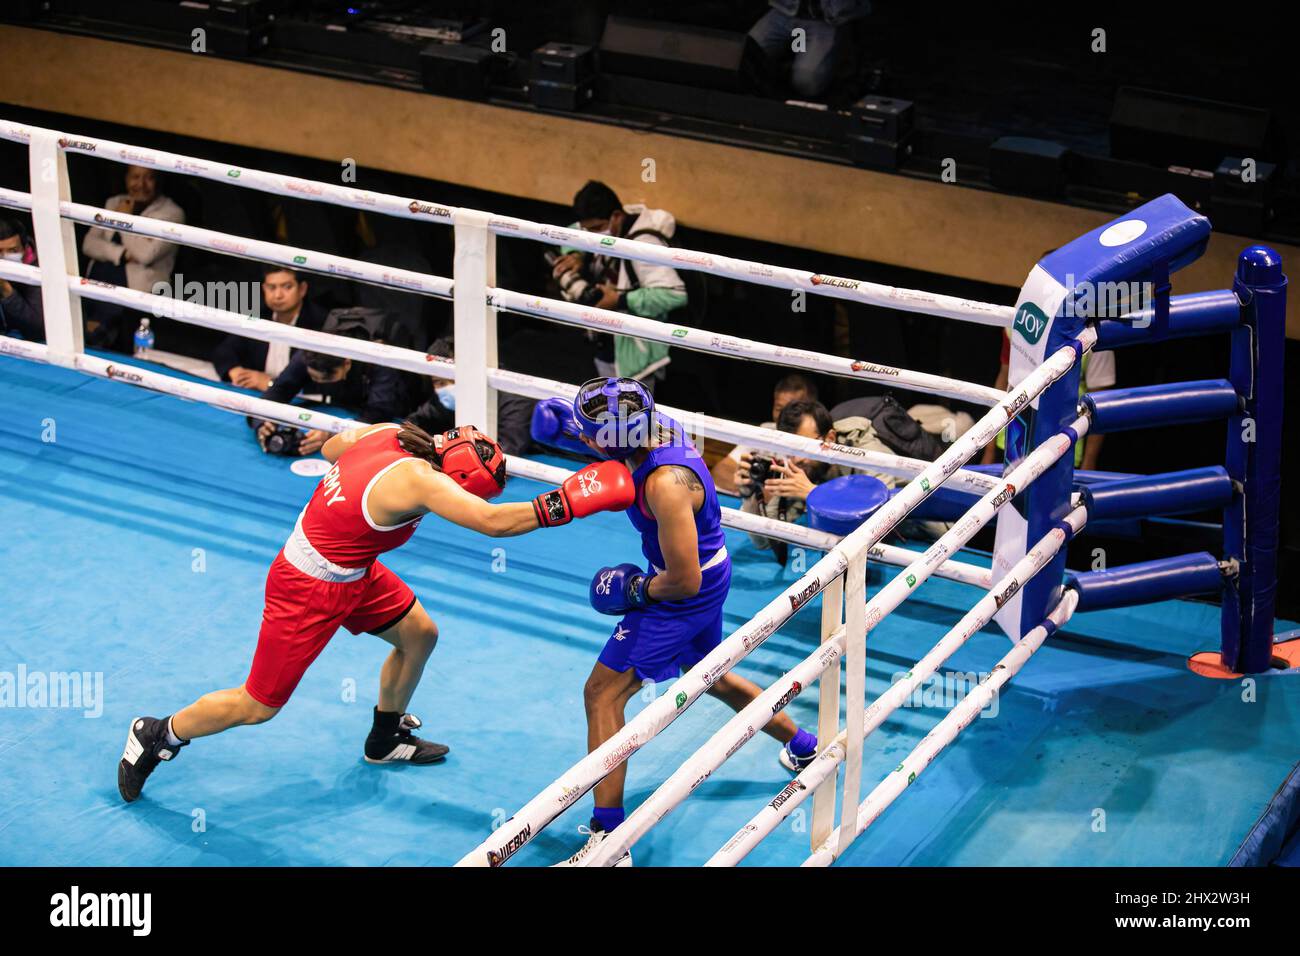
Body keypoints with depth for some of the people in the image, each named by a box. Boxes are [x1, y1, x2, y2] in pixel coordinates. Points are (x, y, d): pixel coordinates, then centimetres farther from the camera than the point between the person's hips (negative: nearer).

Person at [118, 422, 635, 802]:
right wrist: (568, 501, -34)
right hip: (309, 592, -9)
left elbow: (330, 448, 9)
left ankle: (386, 740, 39)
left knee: (419, 634, 16)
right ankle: (156, 737, 28)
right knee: (258, 706, 7)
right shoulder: (419, 480, -32)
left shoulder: (389, 433, -10)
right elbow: (494, 521, -39)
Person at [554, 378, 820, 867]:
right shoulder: (662, 428, -8)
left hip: (683, 594, -10)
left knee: (602, 695, -6)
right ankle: (804, 748, 49)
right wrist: (574, 431, 2)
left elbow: (683, 581, -30)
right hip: (709, 573, 10)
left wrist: (633, 589, -12)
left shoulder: (665, 484, -34)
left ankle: (608, 840, -6)